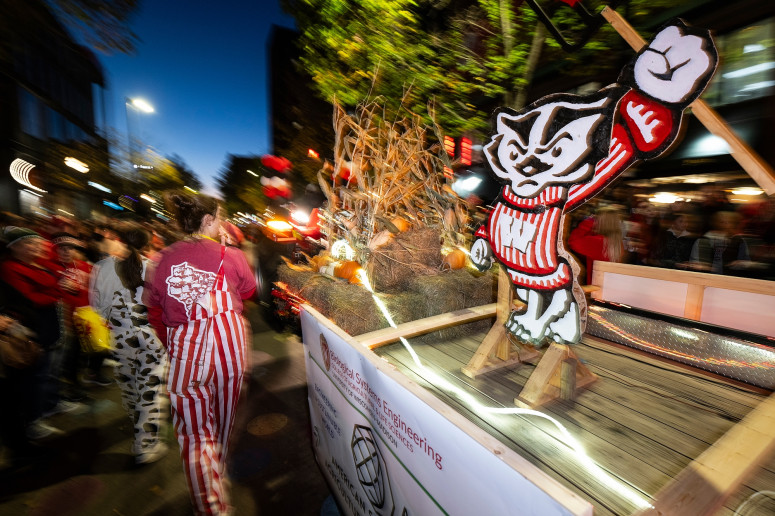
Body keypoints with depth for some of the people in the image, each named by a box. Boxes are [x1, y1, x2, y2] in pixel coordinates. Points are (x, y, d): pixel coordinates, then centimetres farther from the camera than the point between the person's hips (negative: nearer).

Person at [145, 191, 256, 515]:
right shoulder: (230, 256, -11)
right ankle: (218, 476, 49)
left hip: (185, 352, 0)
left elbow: (154, 309, 3)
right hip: (228, 344, 1)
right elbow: (248, 290, 8)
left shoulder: (165, 259, -5)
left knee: (194, 431, 13)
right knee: (221, 420, 24)